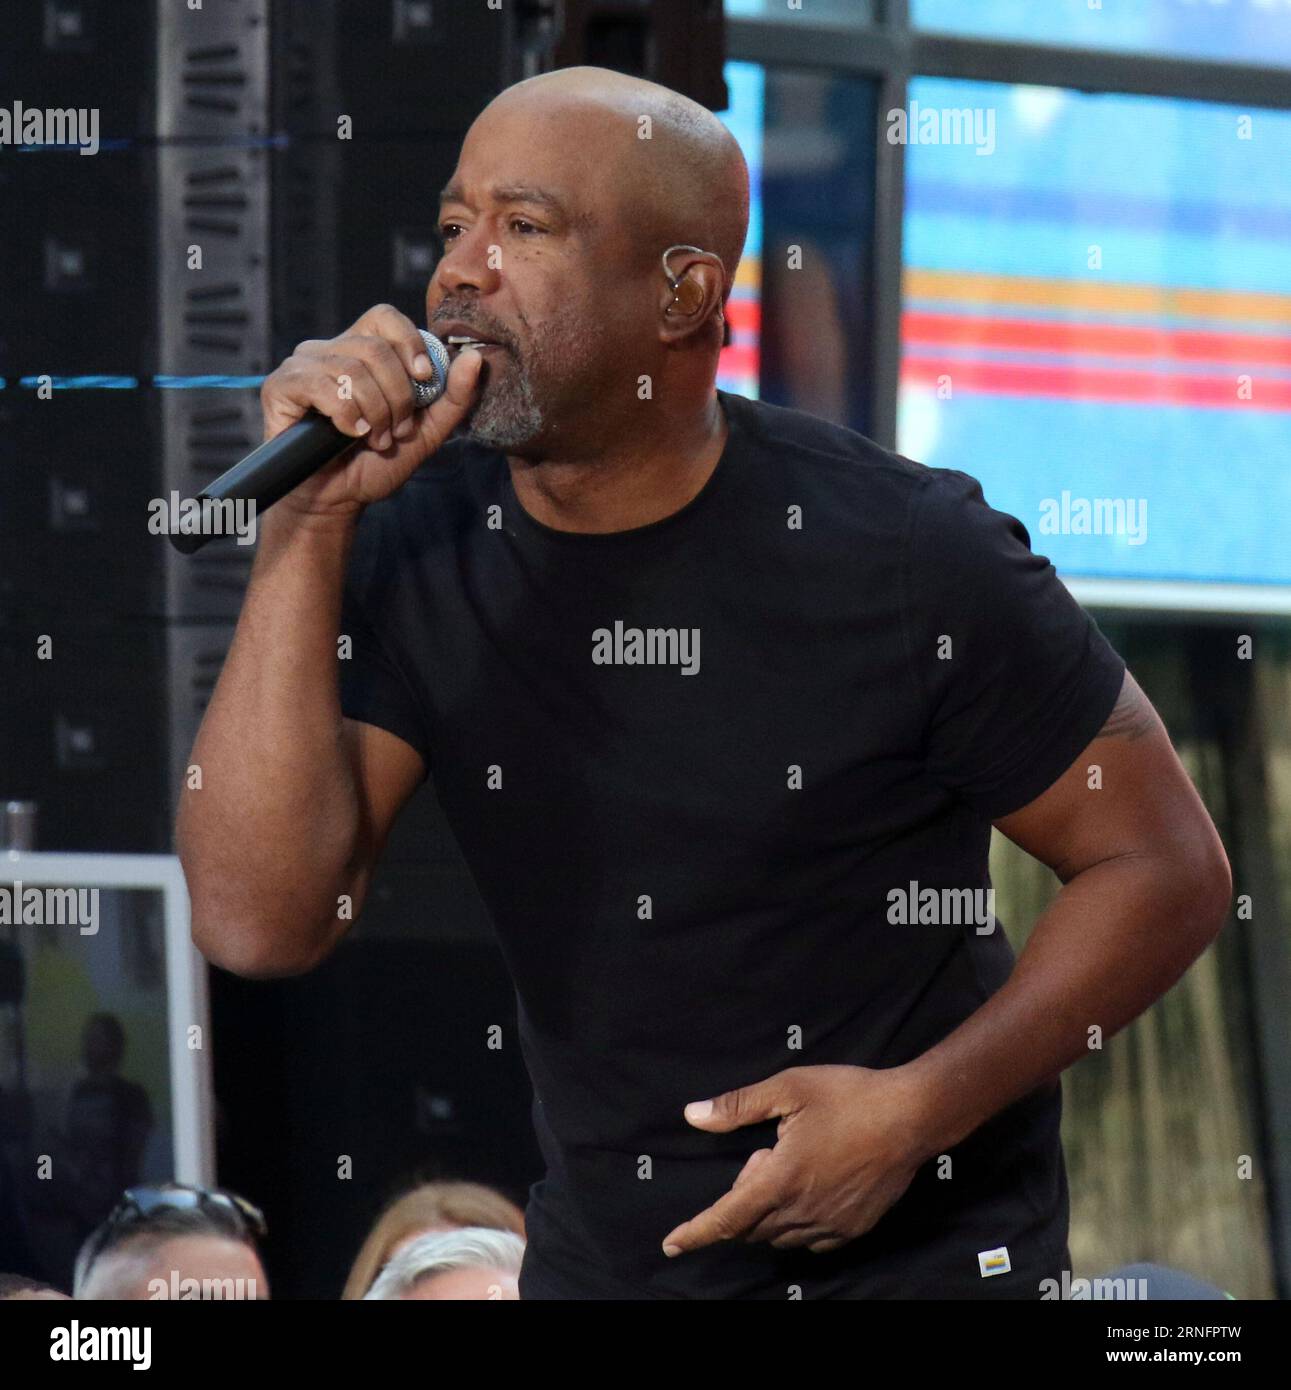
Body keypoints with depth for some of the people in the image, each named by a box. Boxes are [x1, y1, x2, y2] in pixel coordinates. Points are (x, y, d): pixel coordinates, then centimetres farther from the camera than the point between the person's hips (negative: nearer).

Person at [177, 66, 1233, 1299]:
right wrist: (306, 524, -22)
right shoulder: (412, 549, -7)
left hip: (917, 1257, -4)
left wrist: (921, 1109, -20)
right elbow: (258, 922, -17)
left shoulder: (906, 560, -17)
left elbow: (1167, 868, -9)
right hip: (596, 1254, 4)